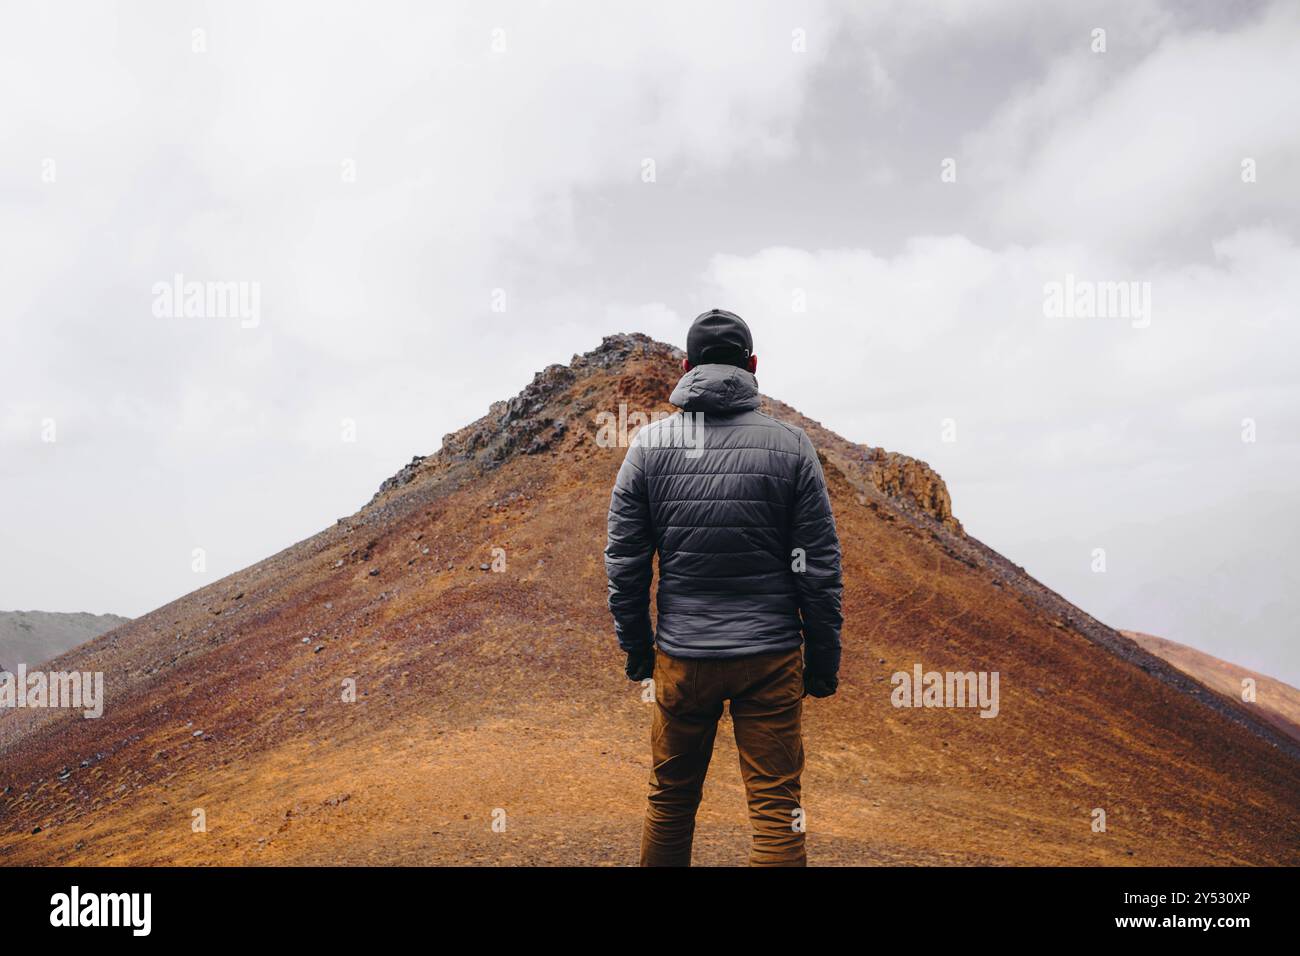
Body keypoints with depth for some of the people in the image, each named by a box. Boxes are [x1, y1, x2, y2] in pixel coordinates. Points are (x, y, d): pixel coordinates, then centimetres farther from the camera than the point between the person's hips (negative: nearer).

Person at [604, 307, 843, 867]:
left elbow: (624, 564, 1)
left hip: (682, 658, 1)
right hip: (772, 658, -1)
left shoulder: (648, 446, -1)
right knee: (777, 809, 6)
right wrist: (822, 663, 5)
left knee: (670, 803, 18)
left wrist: (638, 652, 12)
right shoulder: (790, 446, -4)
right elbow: (820, 568, -4)